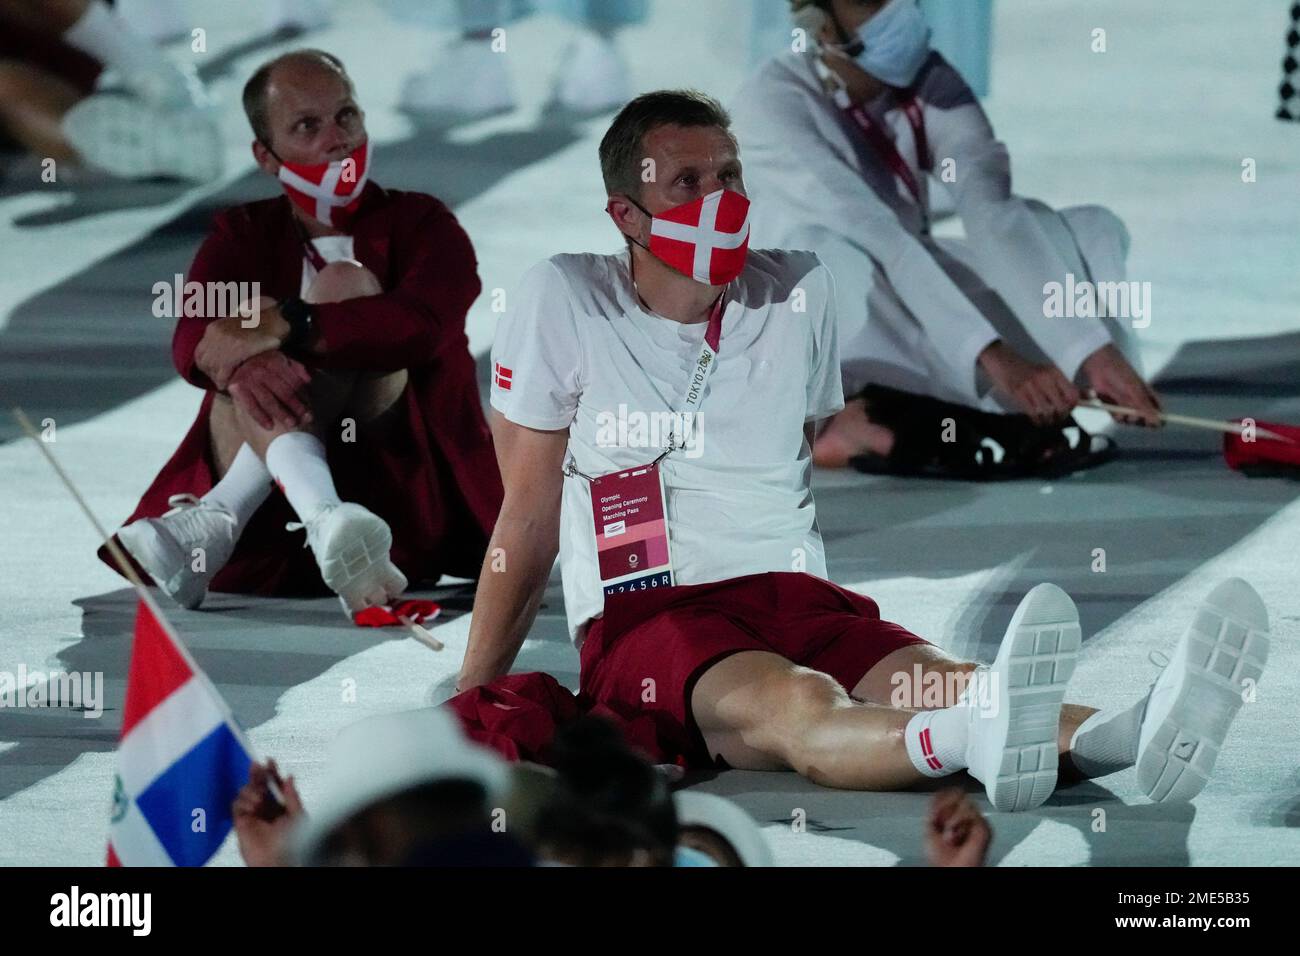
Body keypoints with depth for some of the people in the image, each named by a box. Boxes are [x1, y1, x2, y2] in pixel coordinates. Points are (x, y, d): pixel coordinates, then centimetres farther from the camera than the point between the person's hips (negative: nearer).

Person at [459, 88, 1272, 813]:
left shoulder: (801, 292, 14)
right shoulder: (564, 303, 1)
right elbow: (529, 520, 7)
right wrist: (471, 698, 10)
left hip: (797, 603, 4)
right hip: (643, 623, -4)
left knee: (924, 684, -30)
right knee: (793, 703, -39)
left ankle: (1135, 737, -62)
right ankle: (982, 739, -74)